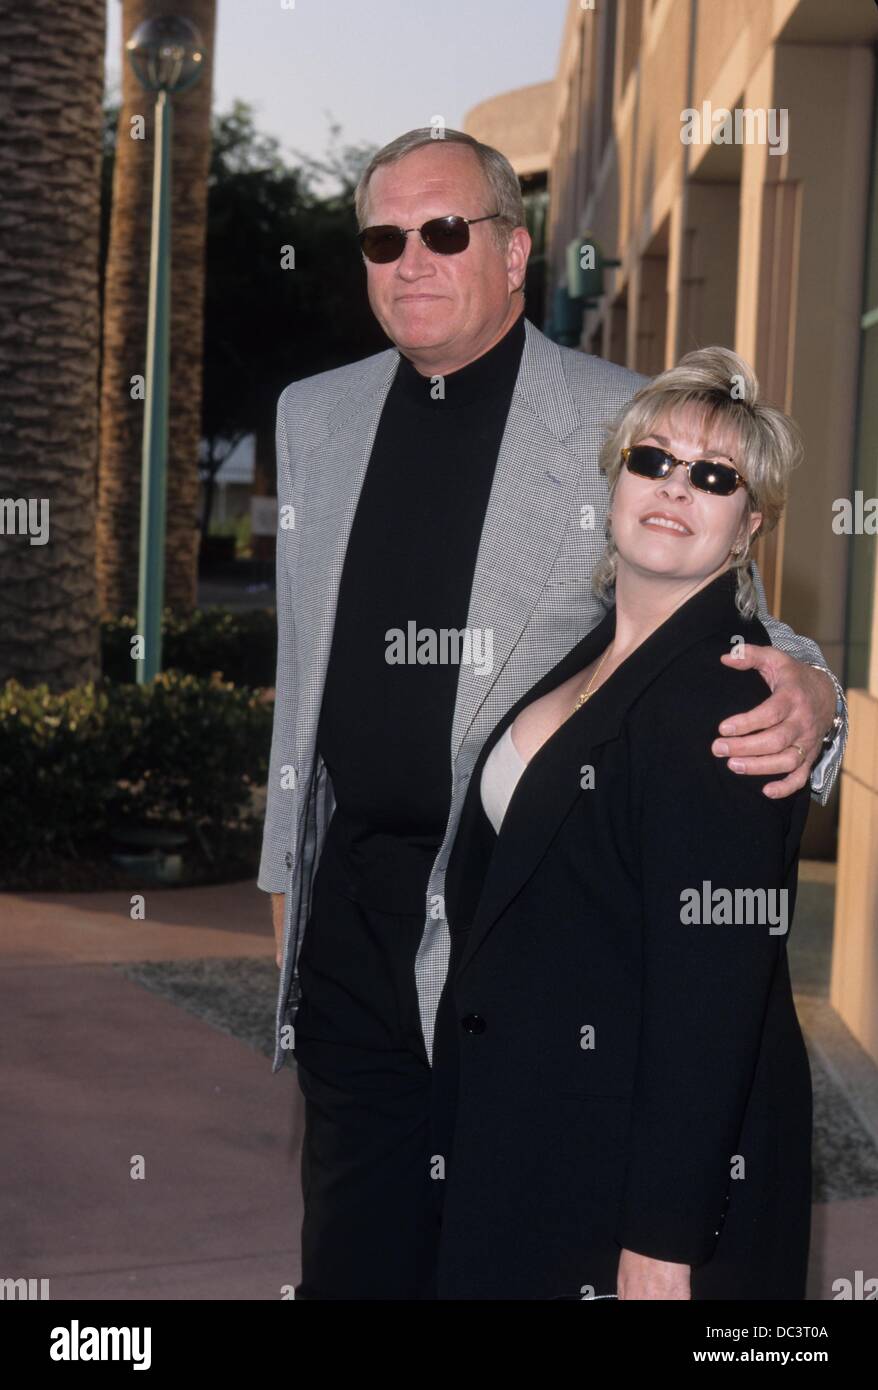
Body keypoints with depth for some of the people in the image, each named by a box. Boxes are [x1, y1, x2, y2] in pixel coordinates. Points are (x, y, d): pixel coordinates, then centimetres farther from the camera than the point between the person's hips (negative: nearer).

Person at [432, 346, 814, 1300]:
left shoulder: (731, 693, -19)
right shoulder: (588, 657, 8)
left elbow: (712, 986, -23)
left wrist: (662, 1243, -24)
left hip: (644, 1159, -8)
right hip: (524, 1128, 8)